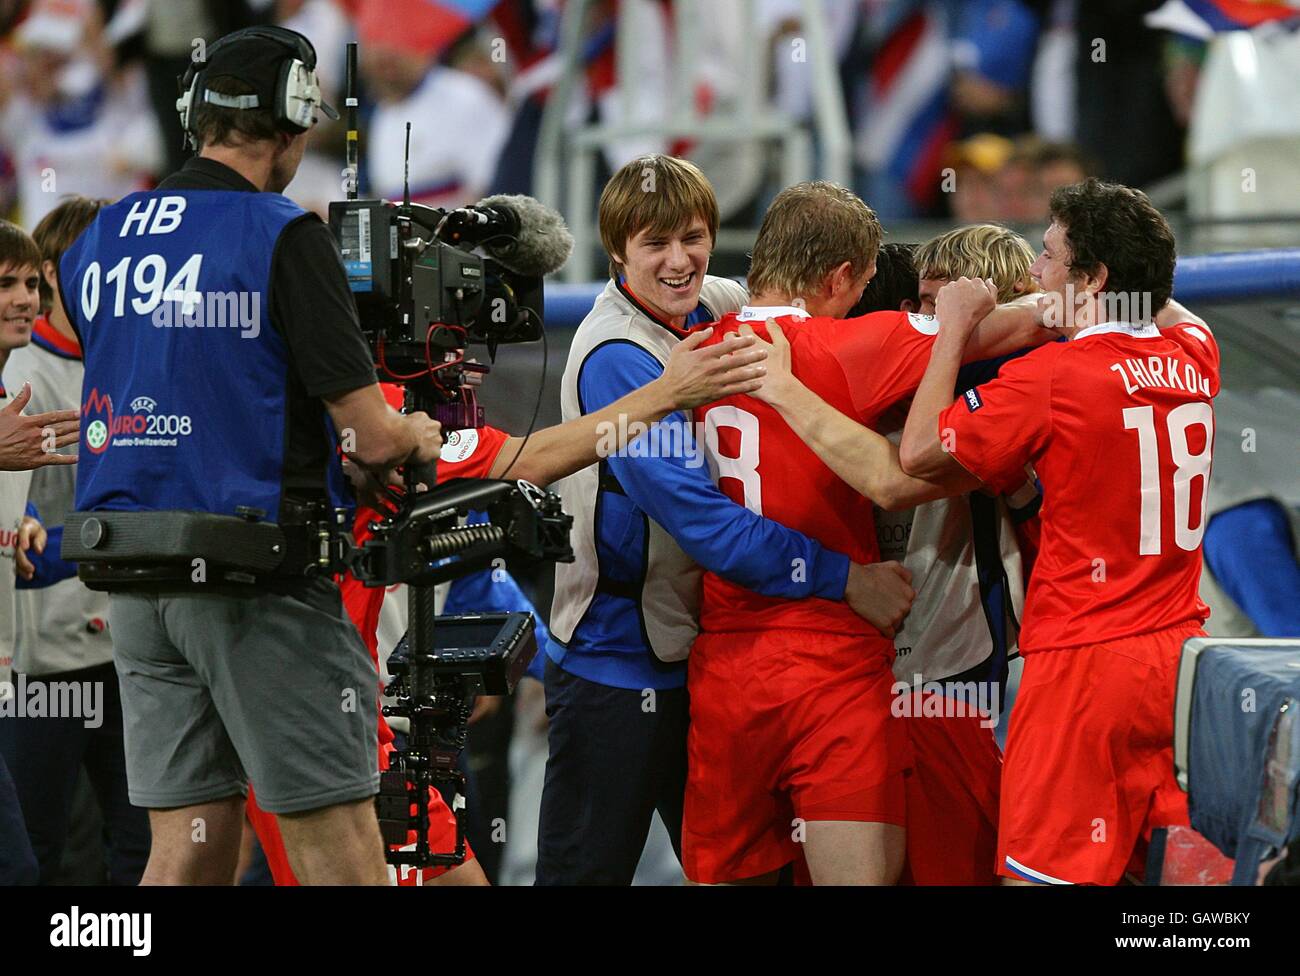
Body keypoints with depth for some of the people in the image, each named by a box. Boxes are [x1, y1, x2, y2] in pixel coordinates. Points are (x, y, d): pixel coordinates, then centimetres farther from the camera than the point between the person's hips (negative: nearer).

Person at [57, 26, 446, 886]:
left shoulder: (96, 242, 9)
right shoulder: (284, 237, -11)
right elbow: (371, 435, -13)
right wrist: (419, 436, 11)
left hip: (133, 581, 7)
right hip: (258, 586, -7)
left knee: (189, 848, 8)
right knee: (340, 849, -4)